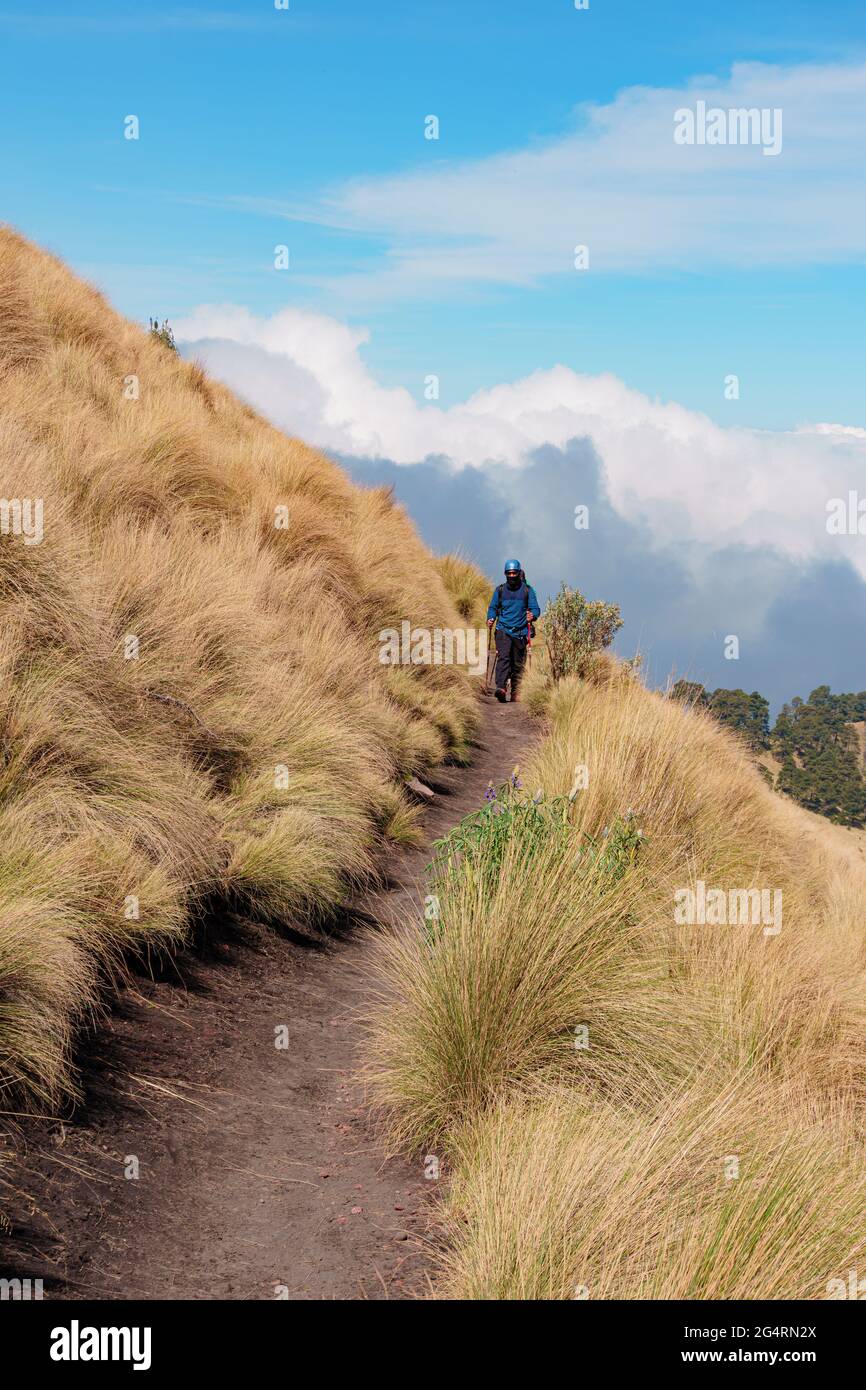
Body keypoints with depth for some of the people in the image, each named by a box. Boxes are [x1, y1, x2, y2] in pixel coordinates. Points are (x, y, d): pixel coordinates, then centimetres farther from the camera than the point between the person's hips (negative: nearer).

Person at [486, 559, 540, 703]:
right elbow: (493, 607, 15)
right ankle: (500, 688, -32)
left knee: (518, 664, 6)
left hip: (520, 632, 1)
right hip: (503, 630, -1)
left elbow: (535, 609, 2)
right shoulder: (500, 589, 7)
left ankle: (515, 692, 20)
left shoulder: (527, 590, 4)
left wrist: (533, 616, -21)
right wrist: (491, 619, -5)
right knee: (503, 657, -20)